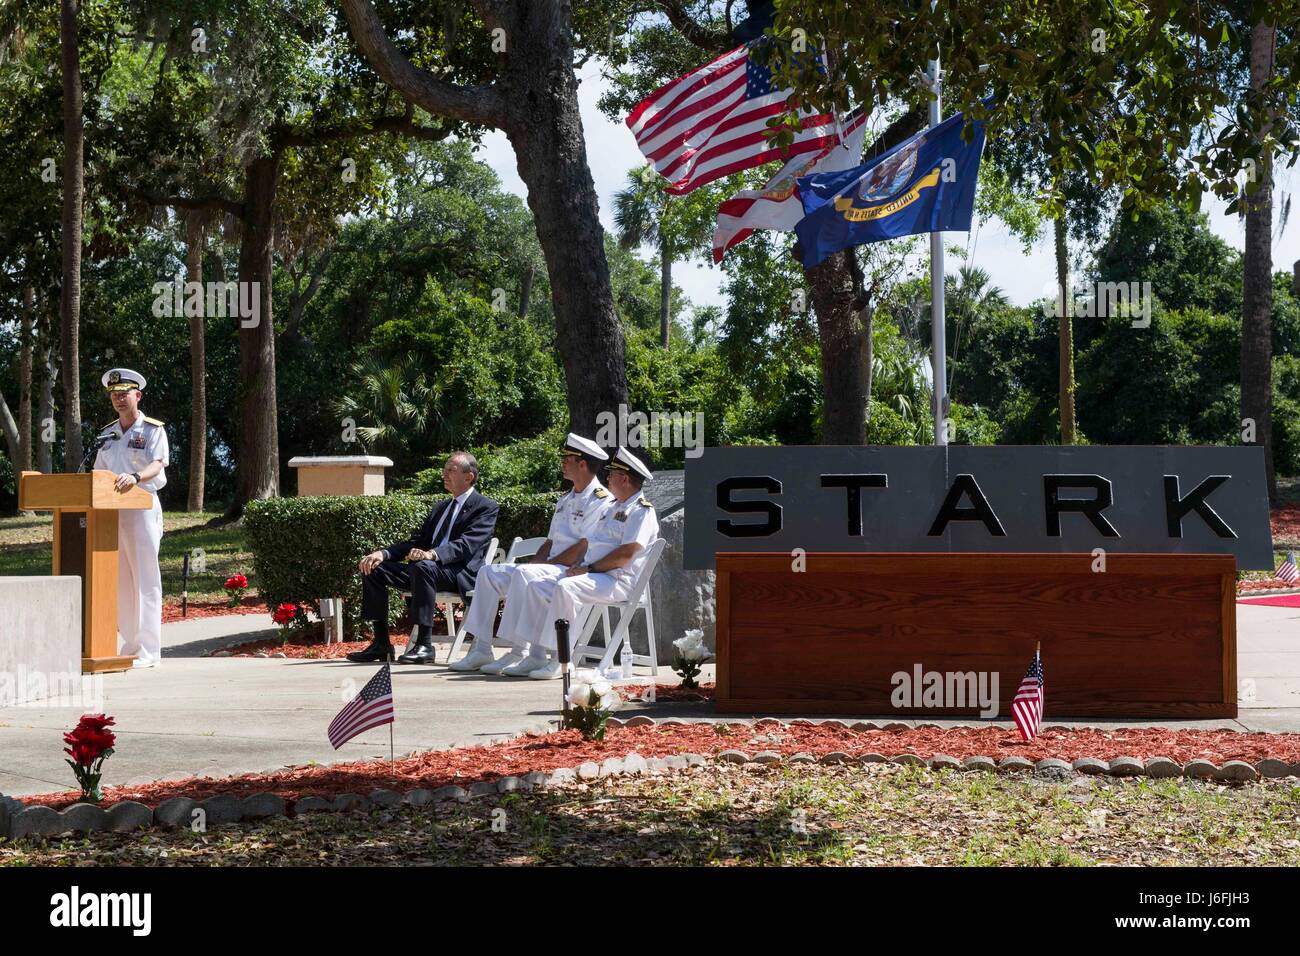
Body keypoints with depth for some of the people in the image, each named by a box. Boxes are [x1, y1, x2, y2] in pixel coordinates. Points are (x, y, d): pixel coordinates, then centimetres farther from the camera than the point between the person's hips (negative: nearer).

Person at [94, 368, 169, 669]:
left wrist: (135, 477, -36)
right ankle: (130, 646, 12)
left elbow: (157, 465, -17)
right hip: (111, 511, 6)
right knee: (119, 581, 6)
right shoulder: (107, 434, 17)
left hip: (142, 508, -6)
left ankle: (147, 650, -6)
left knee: (145, 580, -6)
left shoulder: (152, 430, -1)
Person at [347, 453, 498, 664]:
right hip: (430, 570, 8)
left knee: (423, 567, -38)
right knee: (374, 568, -5)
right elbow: (416, 542, 20)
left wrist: (432, 554, -34)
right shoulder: (440, 508, 26)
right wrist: (383, 553, 1)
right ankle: (381, 643, -6)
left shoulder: (486, 507, 0)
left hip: (461, 574, -8)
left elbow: (467, 544, -16)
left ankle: (424, 644, -35)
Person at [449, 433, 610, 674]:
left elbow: (583, 548, -17)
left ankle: (520, 653, -32)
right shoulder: (566, 498, 23)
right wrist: (534, 562, 4)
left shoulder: (599, 499, -8)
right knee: (489, 573, -2)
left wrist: (543, 564, -15)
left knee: (523, 573, -34)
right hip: (550, 569, 10)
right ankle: (481, 650, -8)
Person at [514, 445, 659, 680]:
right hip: (594, 575, 10)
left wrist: (589, 568, -15)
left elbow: (626, 554, -18)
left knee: (565, 588, -33)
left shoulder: (642, 511, -7)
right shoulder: (612, 508, 25)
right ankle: (539, 654, -11)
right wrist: (580, 566, 5)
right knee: (537, 587, -4)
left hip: (618, 581, -10)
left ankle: (559, 661, -30)